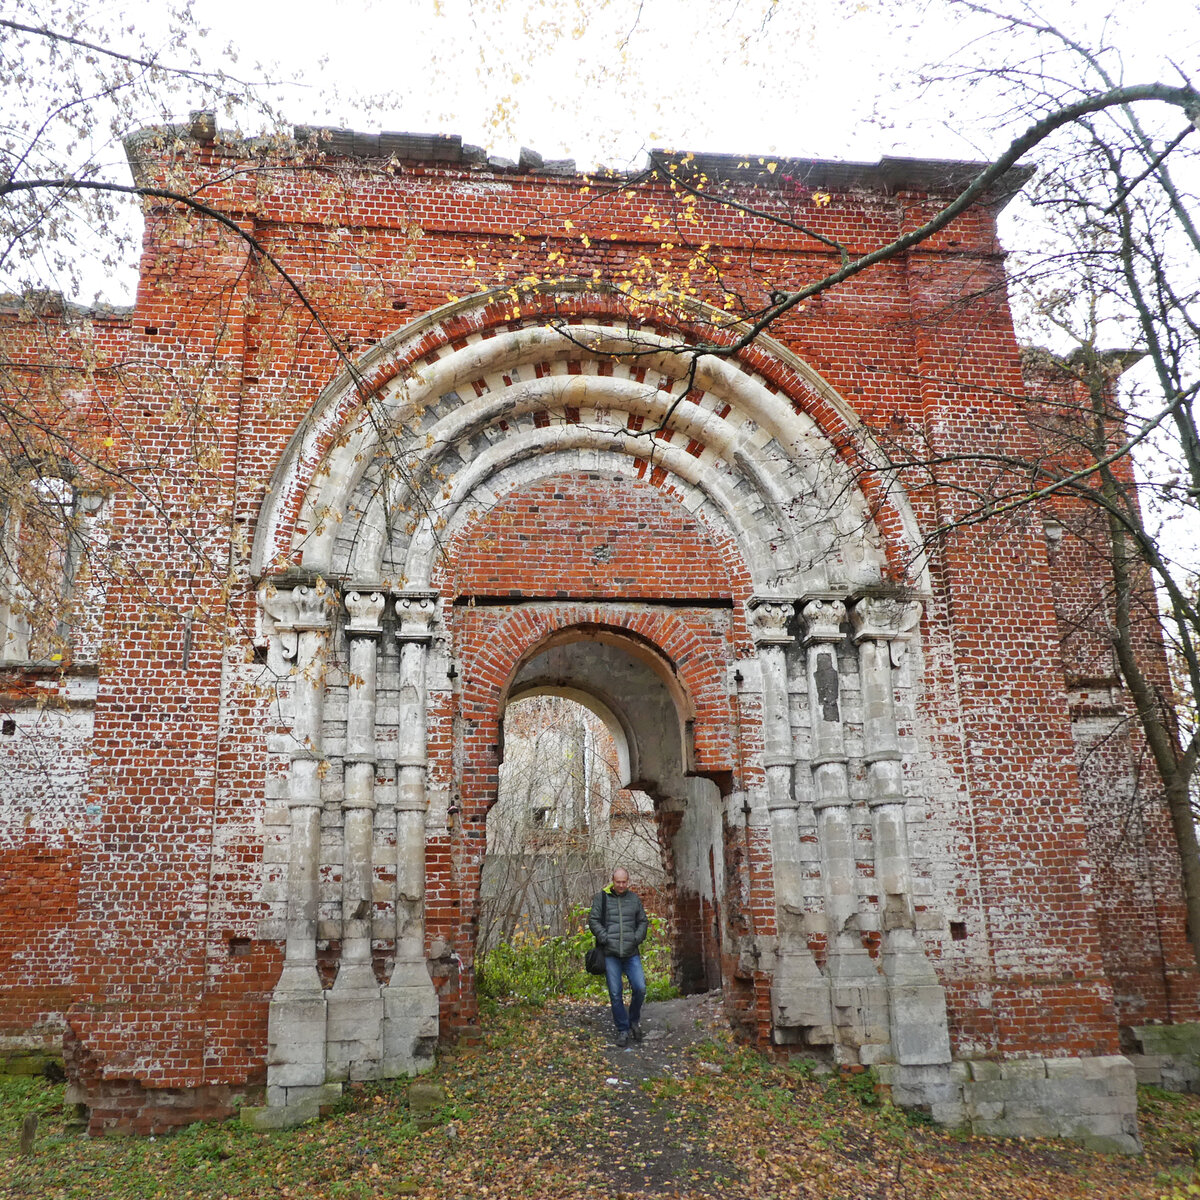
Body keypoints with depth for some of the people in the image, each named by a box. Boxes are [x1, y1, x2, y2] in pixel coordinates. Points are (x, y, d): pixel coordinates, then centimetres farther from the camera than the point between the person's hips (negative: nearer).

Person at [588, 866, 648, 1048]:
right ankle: (622, 1030, 14)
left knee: (640, 988, -6)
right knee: (615, 994, 0)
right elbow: (593, 921, 0)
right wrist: (605, 939, -10)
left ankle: (634, 1020, 20)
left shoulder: (634, 898, 11)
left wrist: (637, 939, 0)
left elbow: (643, 922, 15)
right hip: (610, 953, -2)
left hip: (631, 953, 2)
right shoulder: (601, 897, 3)